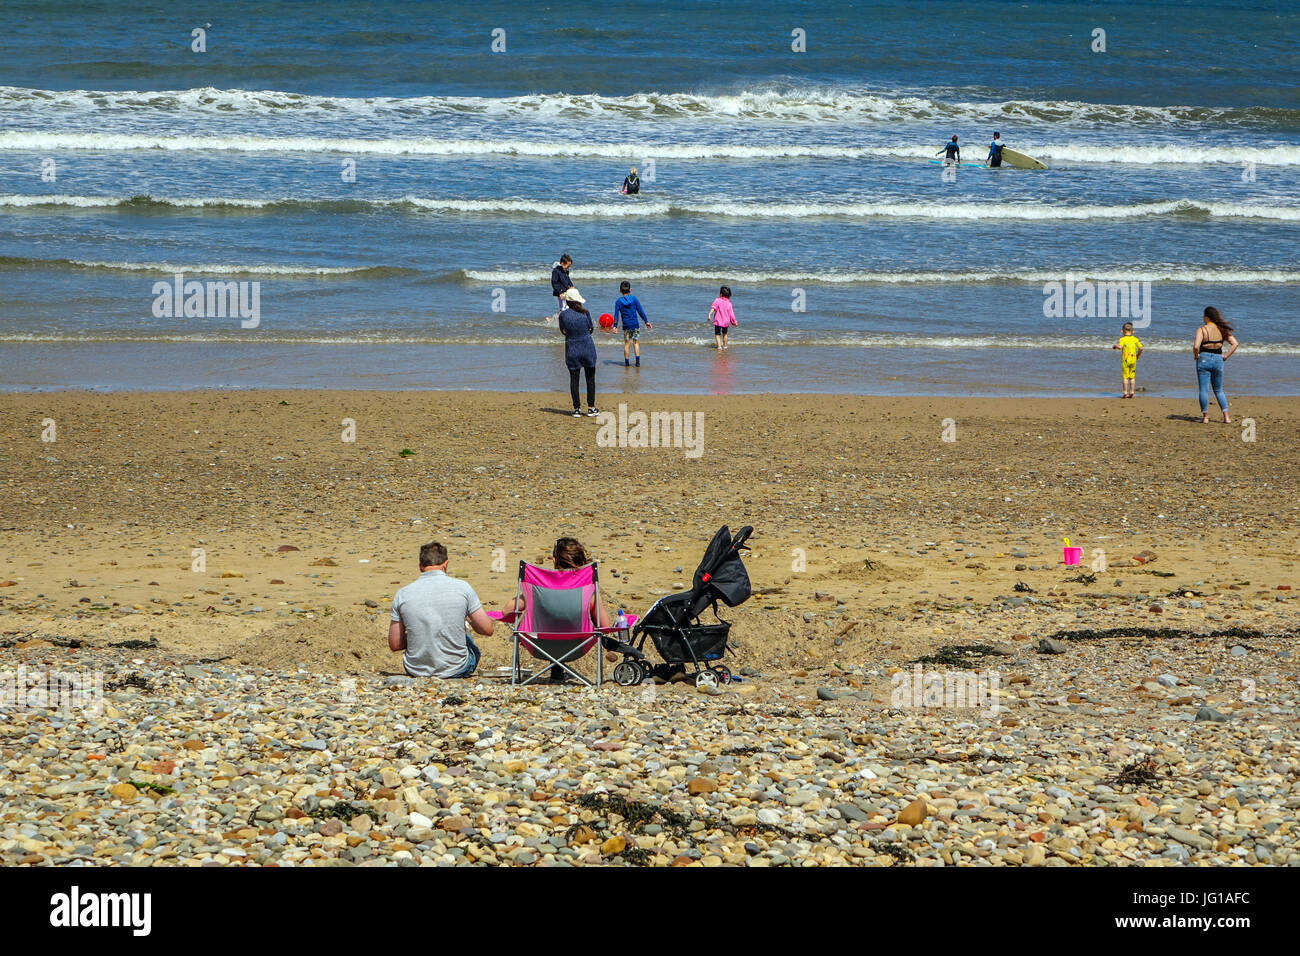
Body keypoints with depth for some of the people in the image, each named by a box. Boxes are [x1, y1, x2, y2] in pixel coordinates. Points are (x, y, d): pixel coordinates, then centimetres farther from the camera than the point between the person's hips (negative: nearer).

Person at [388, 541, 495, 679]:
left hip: (416, 671, 1)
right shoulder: (462, 587, -9)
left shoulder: (402, 594, -5)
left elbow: (394, 645, -2)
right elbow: (487, 630, -3)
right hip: (456, 670, -1)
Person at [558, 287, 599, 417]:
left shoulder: (563, 315, -9)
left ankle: (577, 409, 8)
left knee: (574, 378, 8)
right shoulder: (585, 313, -6)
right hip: (587, 347, 0)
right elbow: (590, 329, 6)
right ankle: (591, 408, 12)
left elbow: (563, 331, 2)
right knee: (590, 378, 10)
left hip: (572, 350, 0)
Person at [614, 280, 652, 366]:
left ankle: (626, 362, 9)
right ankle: (638, 361, 1)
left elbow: (616, 314, -7)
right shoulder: (634, 299, -2)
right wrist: (646, 321, 4)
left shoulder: (618, 301, -3)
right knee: (636, 342, 8)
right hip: (635, 324, 0)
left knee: (626, 343, 8)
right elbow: (640, 311, -1)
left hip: (626, 325, 0)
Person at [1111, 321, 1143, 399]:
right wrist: (1138, 355, 16)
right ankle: (1131, 391, 8)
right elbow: (1140, 348, 0)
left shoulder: (1122, 339, -9)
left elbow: (1120, 347, -26)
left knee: (1125, 376, 1)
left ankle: (1125, 392, -2)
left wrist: (1115, 346, -5)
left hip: (1125, 360, -3)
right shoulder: (1135, 339, 3)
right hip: (1133, 360, 4)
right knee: (1132, 376, 10)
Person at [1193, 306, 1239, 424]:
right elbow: (1234, 343, 0)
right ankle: (1226, 417, 9)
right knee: (1218, 390, 16)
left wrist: (1196, 356, -4)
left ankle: (1205, 416, 3)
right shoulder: (1222, 330, 3)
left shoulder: (1202, 330, -11)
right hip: (1218, 360, 5)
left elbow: (1196, 346, -23)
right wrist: (1225, 356, 4)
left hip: (1204, 359, -4)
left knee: (1204, 390, 3)